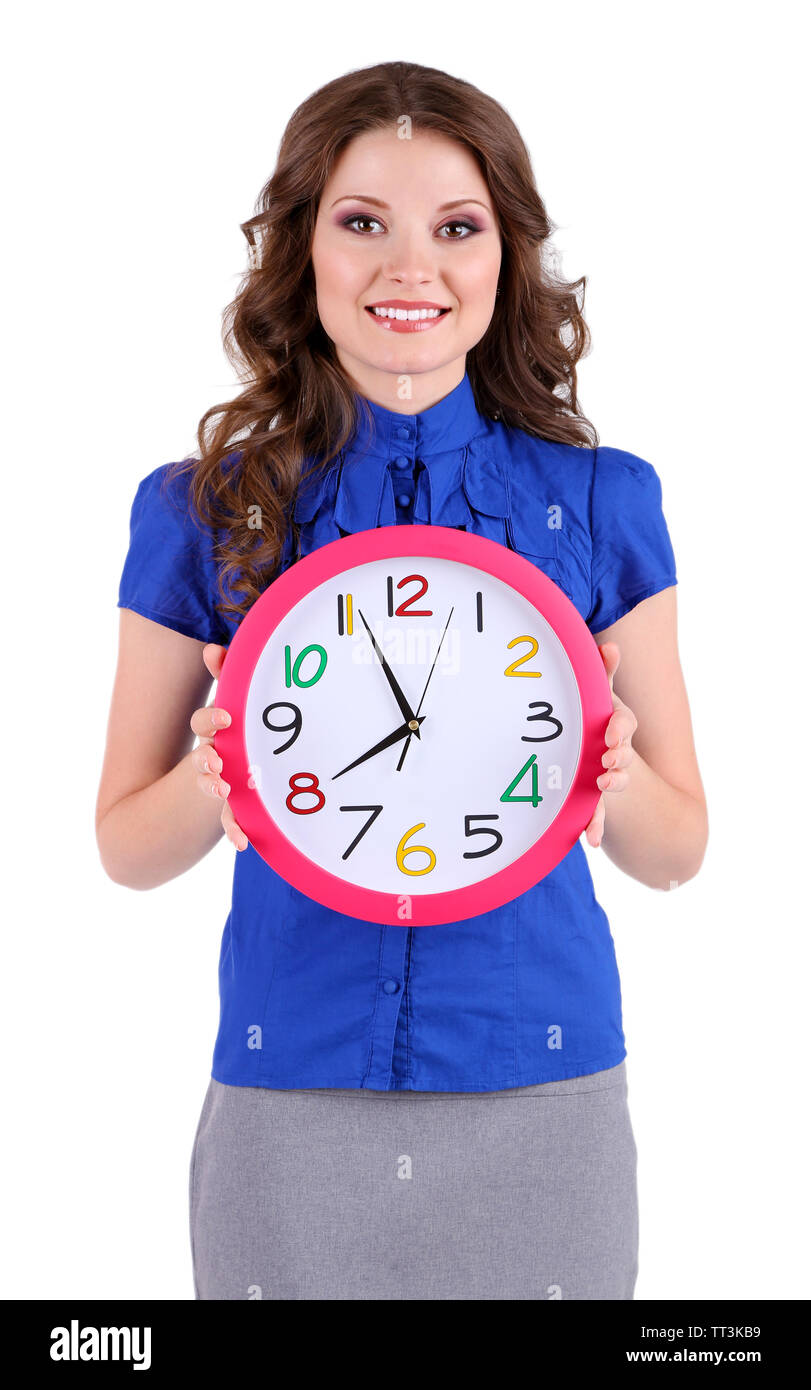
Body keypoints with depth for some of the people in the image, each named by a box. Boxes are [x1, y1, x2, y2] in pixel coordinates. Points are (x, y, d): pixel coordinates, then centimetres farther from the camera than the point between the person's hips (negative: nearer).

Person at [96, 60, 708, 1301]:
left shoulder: (601, 502, -1)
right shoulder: (200, 512, -2)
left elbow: (678, 851, 3)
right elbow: (127, 848, 4)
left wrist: (611, 773, -18)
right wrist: (215, 776, -17)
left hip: (541, 1103, 1)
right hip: (289, 1102, 0)